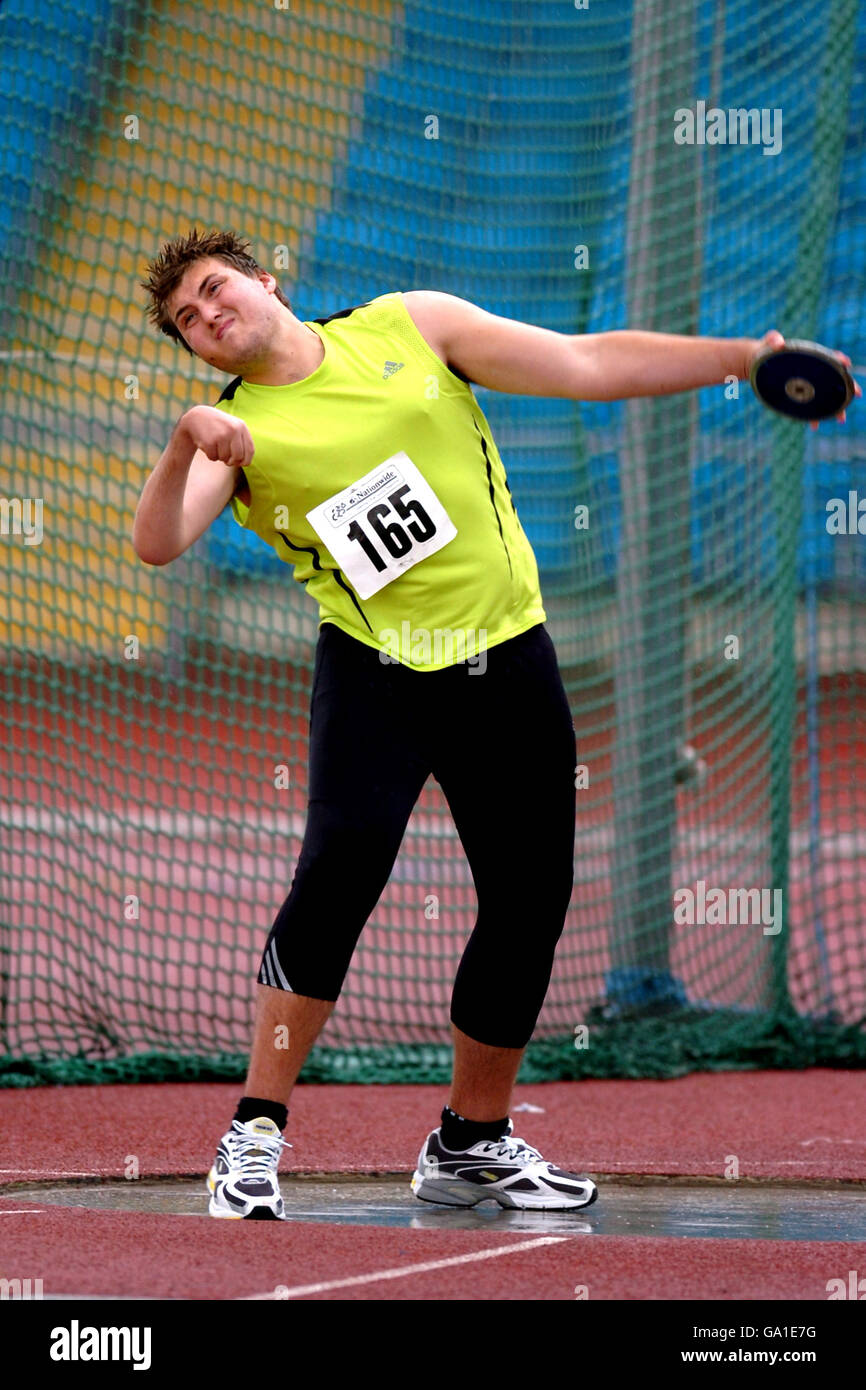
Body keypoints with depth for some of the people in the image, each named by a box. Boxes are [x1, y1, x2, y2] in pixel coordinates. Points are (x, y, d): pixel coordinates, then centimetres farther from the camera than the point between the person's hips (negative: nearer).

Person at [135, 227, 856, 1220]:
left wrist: (742, 354, -4)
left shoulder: (409, 327, 4)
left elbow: (588, 366, 3)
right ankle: (256, 1132, -16)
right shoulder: (240, 432, 0)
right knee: (342, 860, -24)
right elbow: (156, 544, -16)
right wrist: (188, 440, -34)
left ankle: (471, 1143, 22)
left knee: (530, 898, 3)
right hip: (373, 671, -3)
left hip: (506, 655, 3)